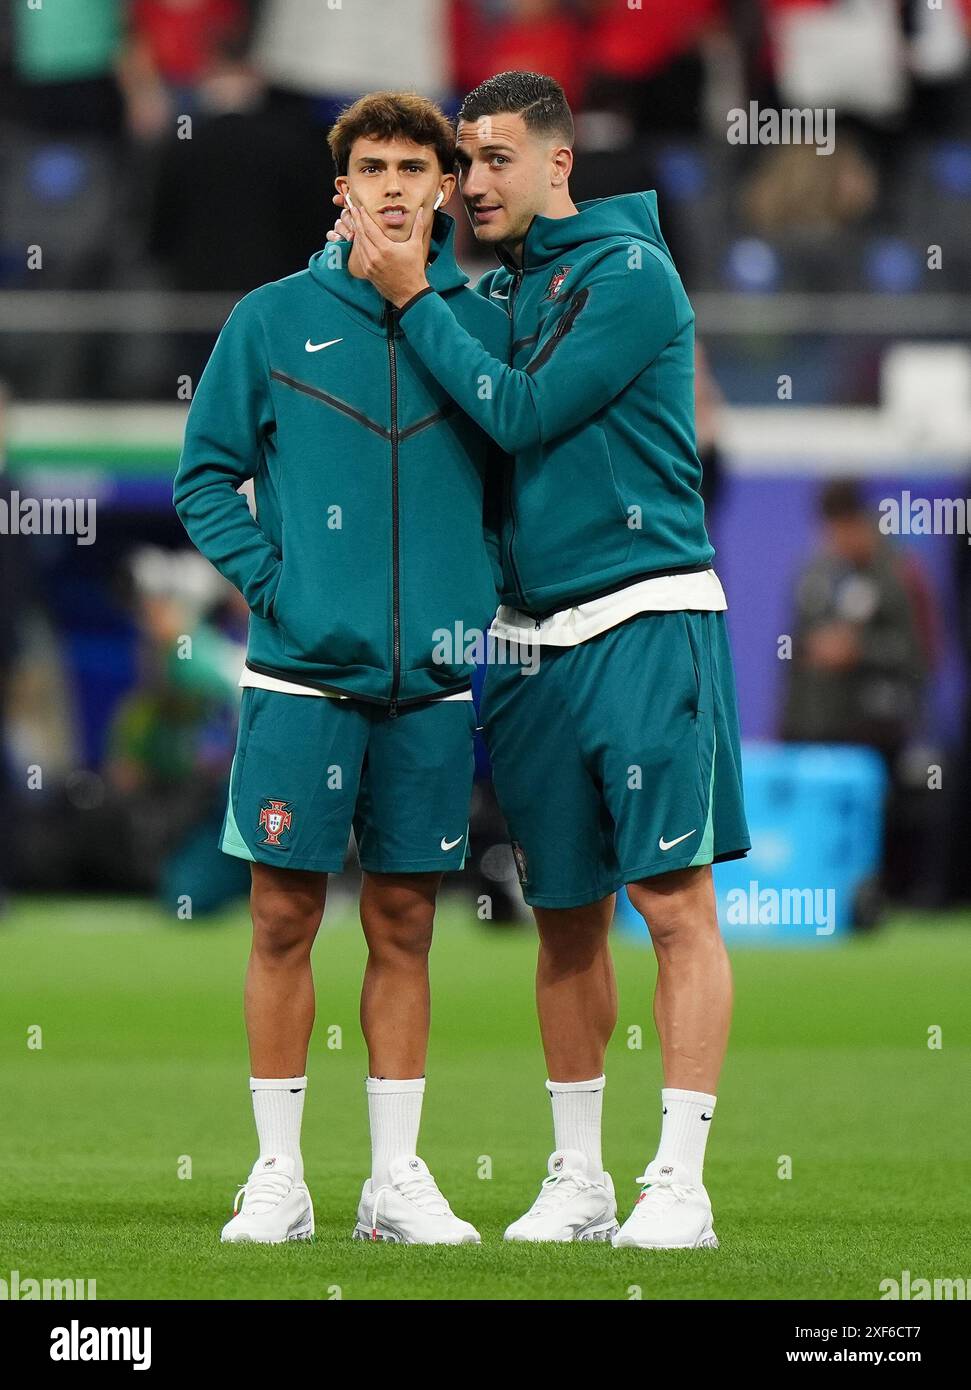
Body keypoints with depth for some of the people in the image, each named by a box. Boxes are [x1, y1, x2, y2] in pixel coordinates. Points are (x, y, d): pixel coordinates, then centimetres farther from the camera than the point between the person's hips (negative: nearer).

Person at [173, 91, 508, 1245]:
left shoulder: (485, 328, 6)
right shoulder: (274, 320, 1)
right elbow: (205, 473, 5)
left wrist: (479, 594, 2)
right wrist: (268, 580, -6)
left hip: (432, 683, 2)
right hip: (301, 675, -2)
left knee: (403, 925, 6)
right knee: (284, 917, 0)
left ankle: (397, 1178, 12)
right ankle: (278, 1173, 7)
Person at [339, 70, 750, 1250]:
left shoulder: (629, 272, -7)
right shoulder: (492, 293, 15)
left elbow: (518, 413, -14)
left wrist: (411, 299, -9)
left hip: (643, 624, -7)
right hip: (533, 640, 7)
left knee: (673, 898, -8)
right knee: (565, 917, 10)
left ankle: (680, 1184, -8)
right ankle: (576, 1181, 17)